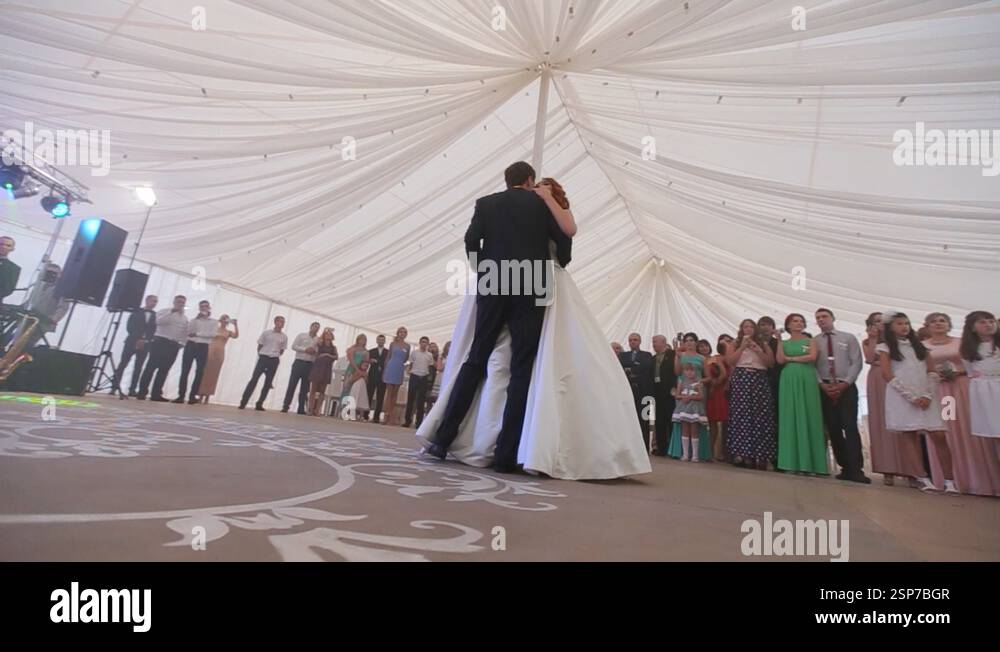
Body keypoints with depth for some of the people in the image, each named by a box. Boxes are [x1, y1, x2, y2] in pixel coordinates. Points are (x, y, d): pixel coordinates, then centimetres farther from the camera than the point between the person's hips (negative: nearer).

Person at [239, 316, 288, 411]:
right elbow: (259, 346, 8)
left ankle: (259, 404, 11)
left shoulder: (284, 337, 6)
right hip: (263, 358, -2)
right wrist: (260, 355, 9)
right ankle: (243, 402, -3)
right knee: (254, 379, -7)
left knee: (268, 383, 3)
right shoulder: (266, 333, 1)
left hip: (274, 360, 2)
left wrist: (275, 356, 8)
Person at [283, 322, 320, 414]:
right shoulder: (301, 335, 7)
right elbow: (293, 346, -1)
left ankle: (301, 408, 8)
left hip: (310, 365, 2)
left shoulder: (319, 339, 11)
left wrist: (315, 351, -13)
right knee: (292, 385, -4)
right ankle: (285, 406, -1)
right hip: (299, 362, -2)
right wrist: (305, 349, -13)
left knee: (305, 388, 4)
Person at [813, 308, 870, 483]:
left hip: (847, 387, -1)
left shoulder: (849, 338, 8)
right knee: (833, 429, 2)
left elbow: (857, 362, 0)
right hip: (824, 388, 2)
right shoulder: (814, 342, 9)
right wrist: (822, 384, -10)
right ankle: (845, 468, 9)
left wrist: (844, 383, -11)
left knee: (850, 427, -12)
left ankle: (856, 470, -12)